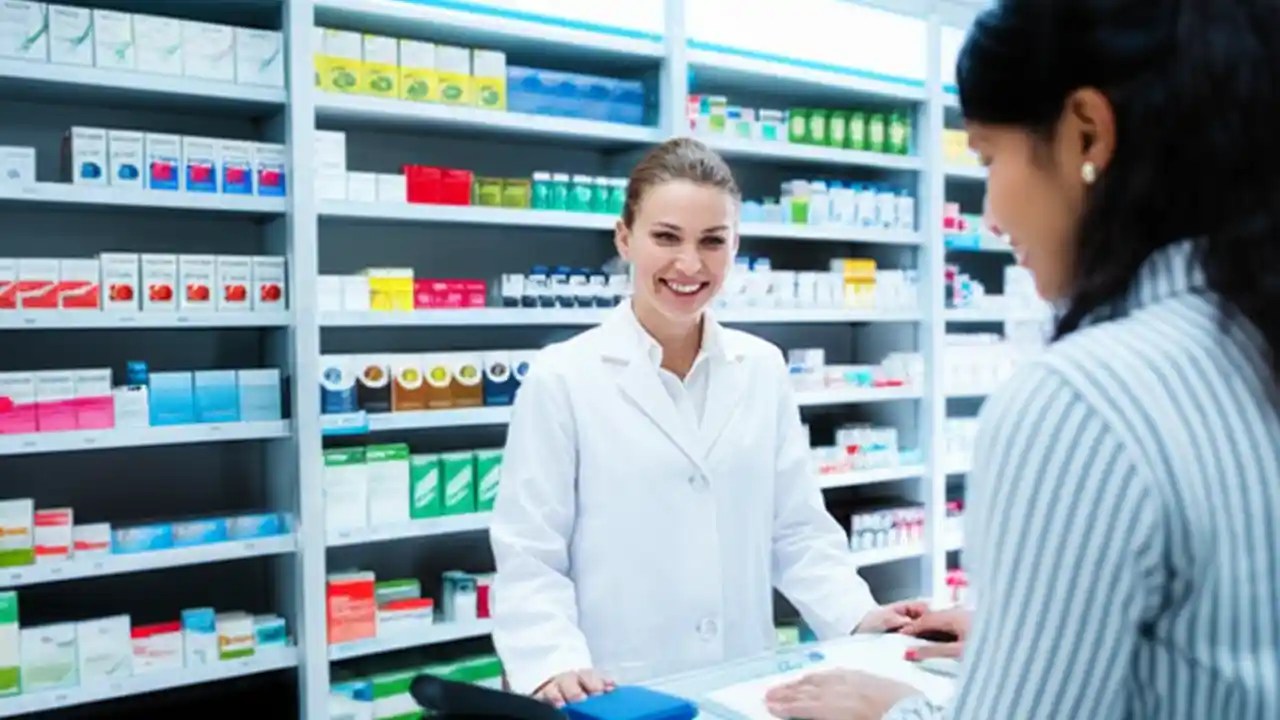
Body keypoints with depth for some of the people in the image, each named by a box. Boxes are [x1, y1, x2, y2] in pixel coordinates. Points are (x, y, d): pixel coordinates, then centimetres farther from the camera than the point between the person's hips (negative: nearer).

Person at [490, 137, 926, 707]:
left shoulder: (763, 369, 5)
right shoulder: (562, 378, -8)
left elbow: (797, 529, 8)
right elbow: (529, 561, -9)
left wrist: (857, 616, -5)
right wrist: (555, 665, -23)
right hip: (620, 696, -3)